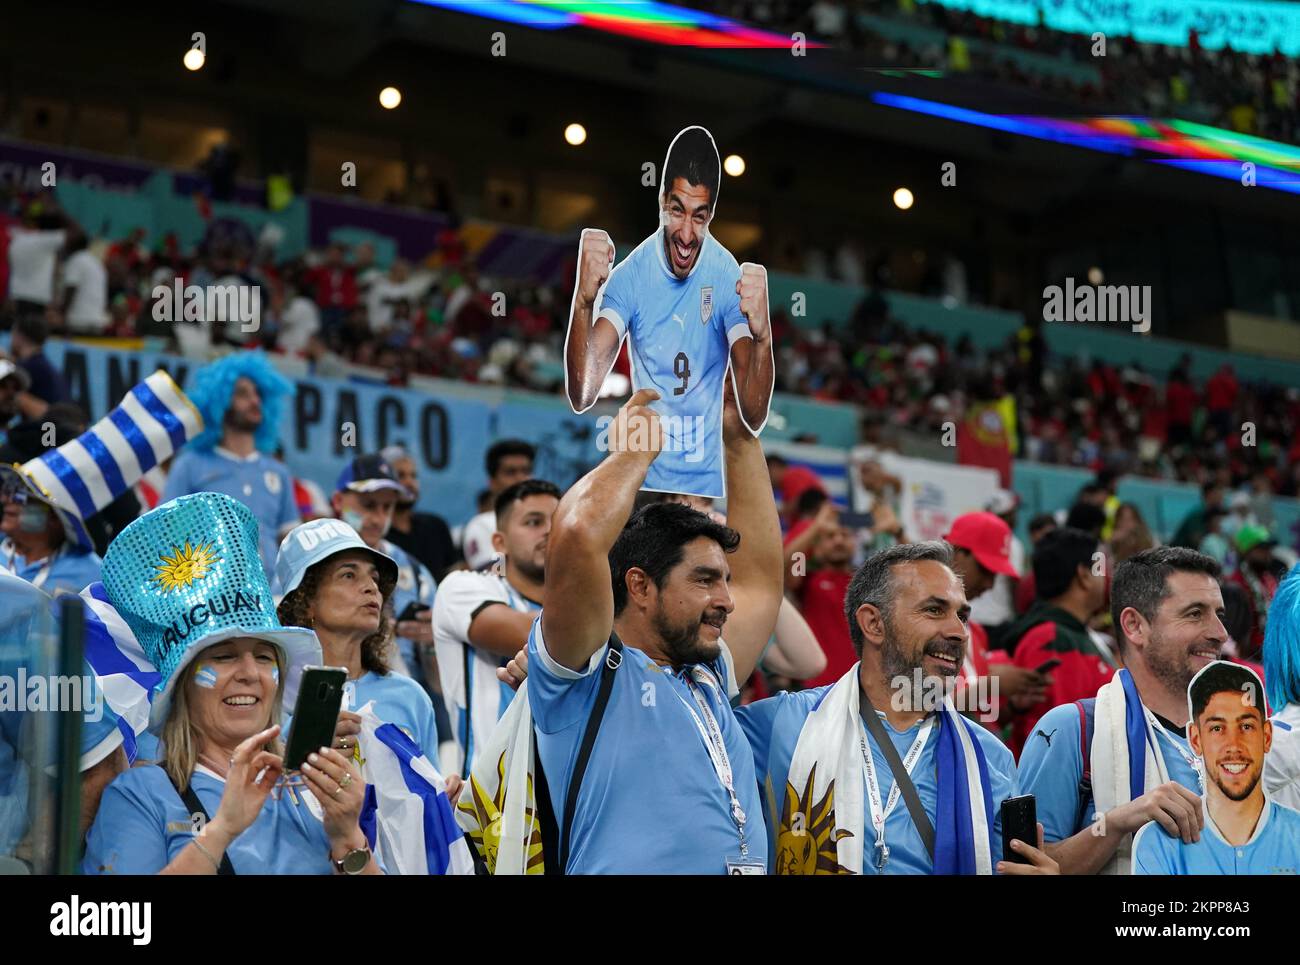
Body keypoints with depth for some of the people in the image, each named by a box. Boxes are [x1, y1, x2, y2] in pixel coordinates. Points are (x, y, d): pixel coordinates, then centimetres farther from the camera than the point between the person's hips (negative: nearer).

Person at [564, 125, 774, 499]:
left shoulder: (728, 277, -8)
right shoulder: (630, 275, -6)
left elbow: (754, 418, -13)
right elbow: (581, 396, -16)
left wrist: (762, 339, -31)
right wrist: (583, 302, -30)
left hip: (707, 486, -1)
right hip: (644, 482, 2)